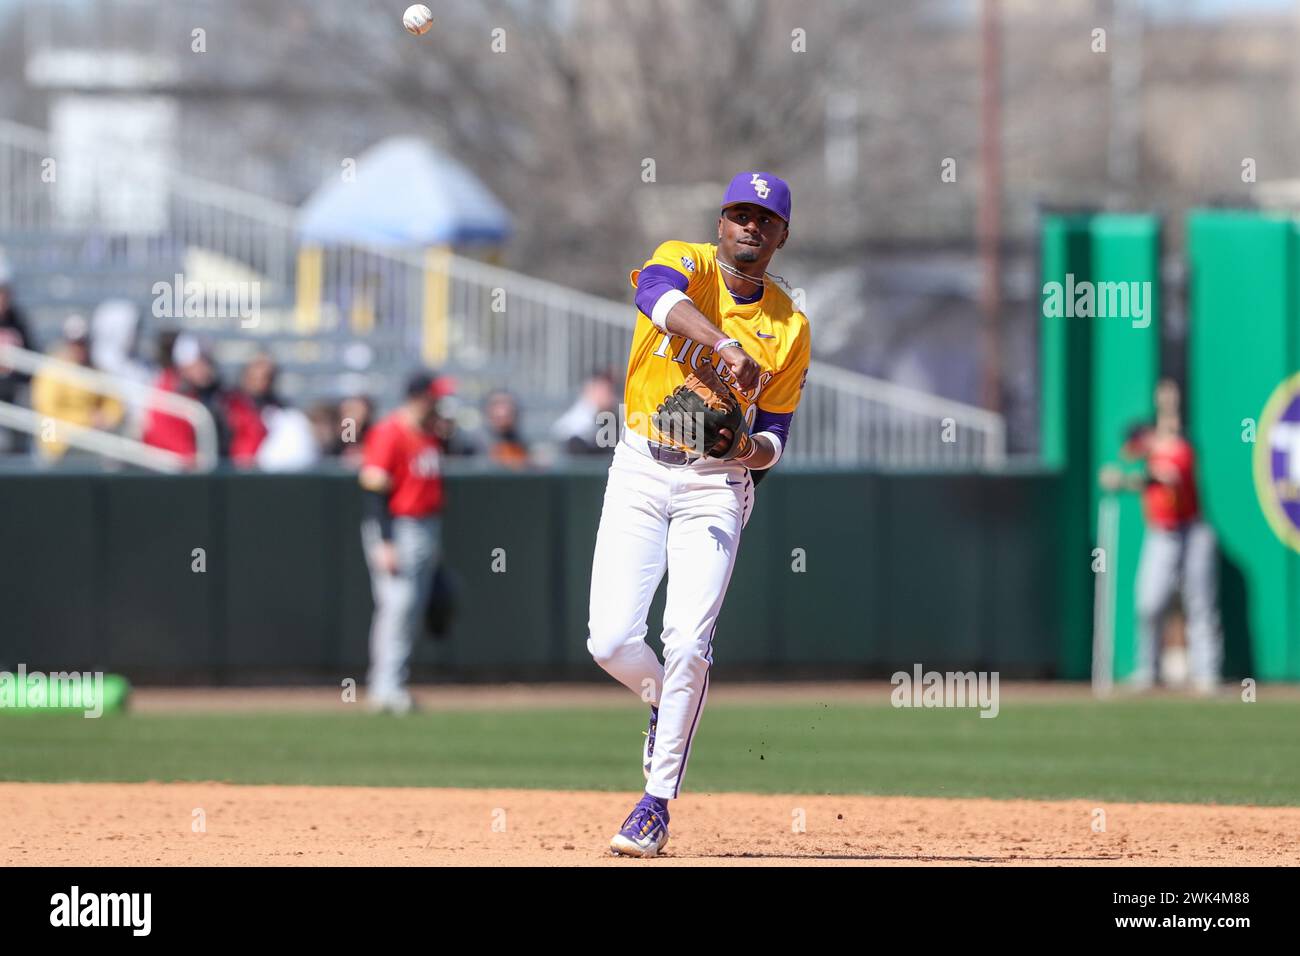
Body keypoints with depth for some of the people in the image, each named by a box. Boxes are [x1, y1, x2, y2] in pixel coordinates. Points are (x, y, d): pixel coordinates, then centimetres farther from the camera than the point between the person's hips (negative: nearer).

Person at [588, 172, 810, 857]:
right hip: (640, 469, 0)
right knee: (610, 642, -8)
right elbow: (658, 294, -30)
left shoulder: (790, 326, 3)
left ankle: (657, 801, -3)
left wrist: (748, 447, -19)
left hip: (716, 485, 0)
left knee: (688, 643, -15)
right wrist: (726, 347, -46)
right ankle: (667, 705, 27)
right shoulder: (685, 262, -3)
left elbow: (773, 440, 6)